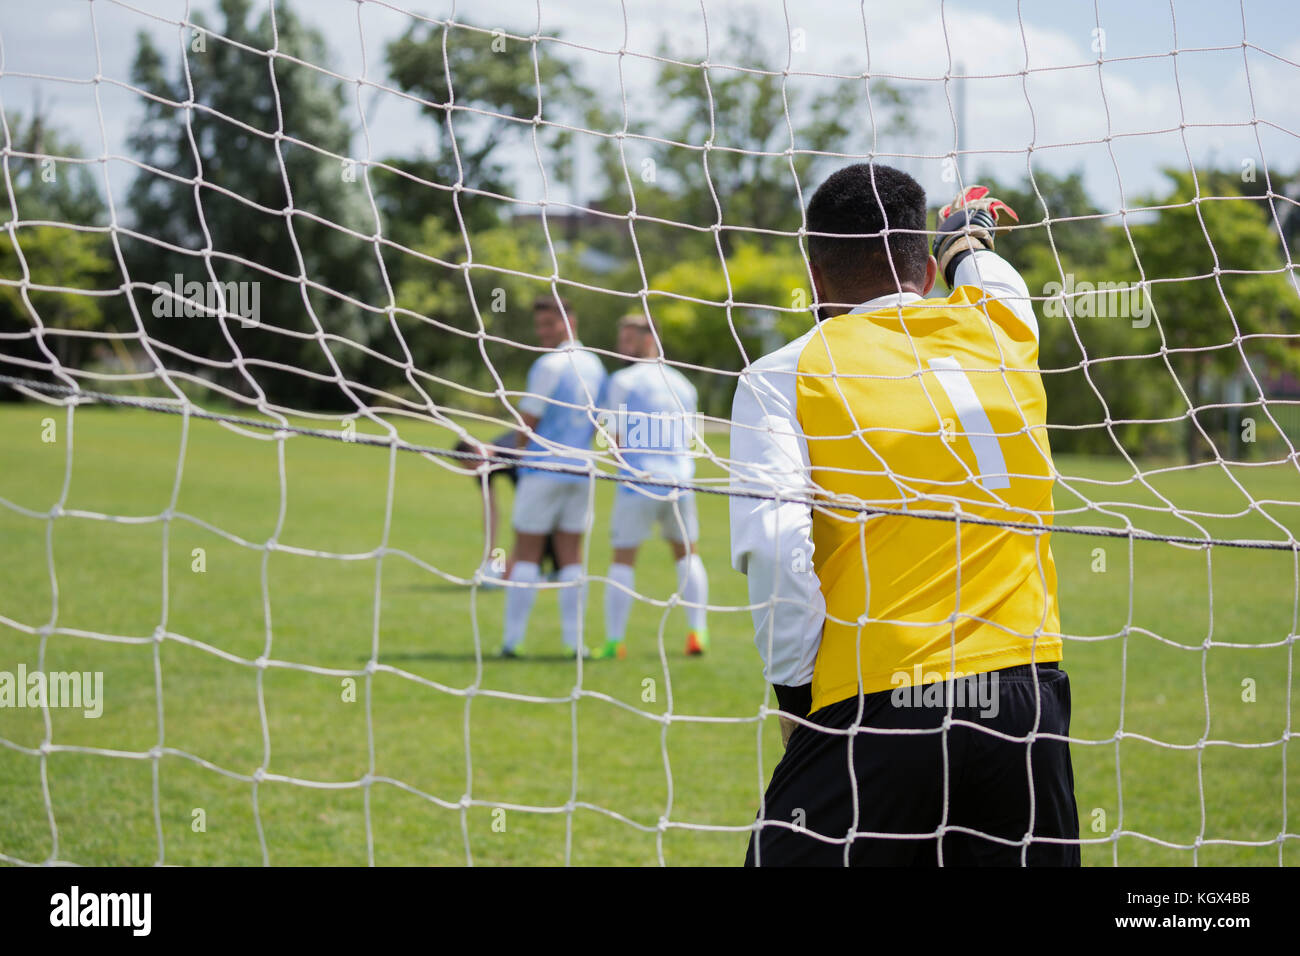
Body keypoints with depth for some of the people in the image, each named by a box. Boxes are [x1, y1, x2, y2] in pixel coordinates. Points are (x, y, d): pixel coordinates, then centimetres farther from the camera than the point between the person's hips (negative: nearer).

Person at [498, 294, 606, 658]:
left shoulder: (548, 366, -13)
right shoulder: (594, 365, 10)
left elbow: (527, 423, -10)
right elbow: (601, 423, 16)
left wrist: (525, 452, 8)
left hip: (543, 470, -6)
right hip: (580, 471, 6)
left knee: (526, 552, 0)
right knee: (571, 554, 8)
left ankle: (513, 638, -1)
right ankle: (574, 638, 2)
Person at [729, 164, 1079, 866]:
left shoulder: (783, 376, 1)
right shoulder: (1000, 332, 13)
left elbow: (773, 549, -13)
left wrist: (796, 695, -2)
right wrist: (969, 237, 62)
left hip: (872, 708, -4)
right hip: (1026, 696, 4)